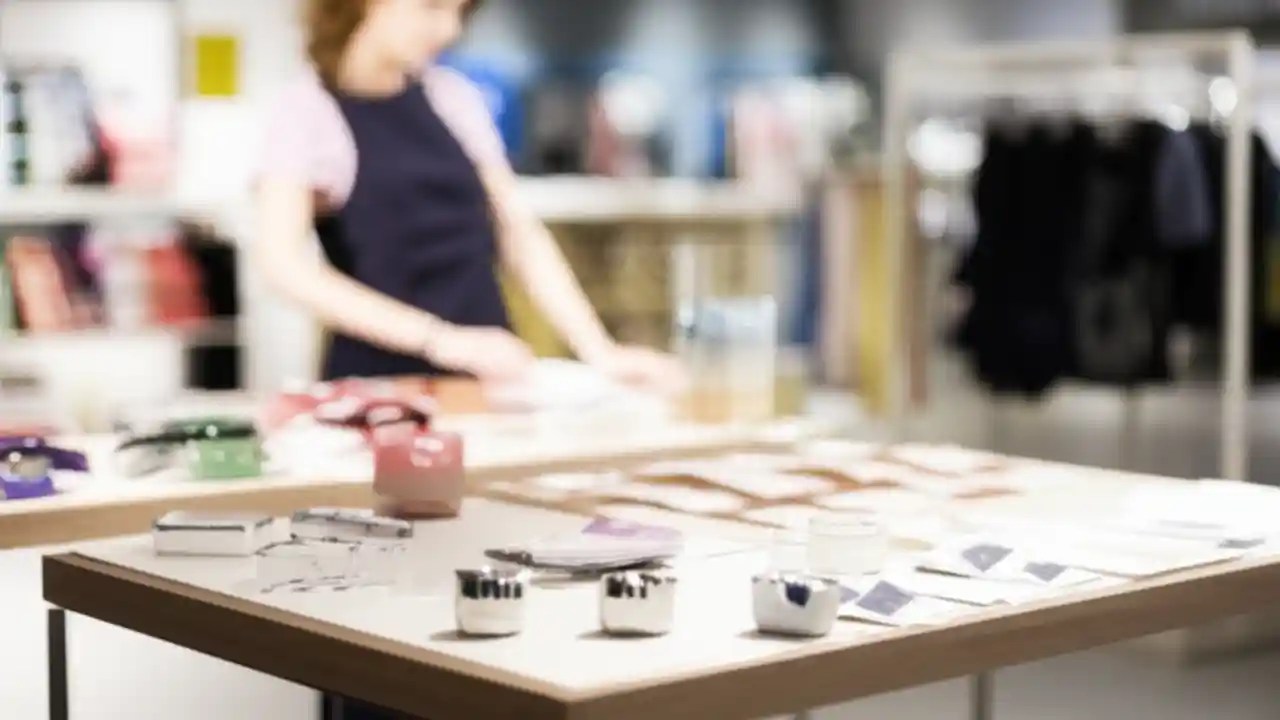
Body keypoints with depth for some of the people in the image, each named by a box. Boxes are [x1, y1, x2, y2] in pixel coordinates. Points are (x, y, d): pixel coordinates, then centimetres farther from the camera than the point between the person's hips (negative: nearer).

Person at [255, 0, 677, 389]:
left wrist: (599, 353, -2)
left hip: (485, 376, 5)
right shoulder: (309, 110, -6)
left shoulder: (454, 98, 9)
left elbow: (518, 232, 10)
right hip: (381, 383, -4)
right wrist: (437, 339, -26)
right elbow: (285, 265, -18)